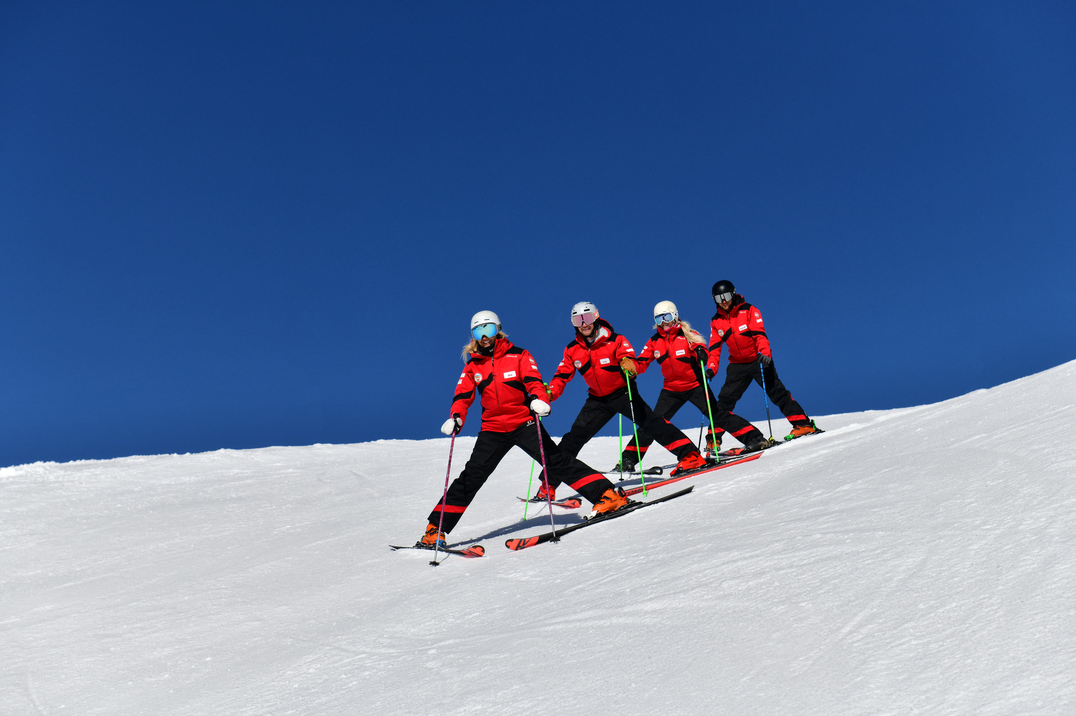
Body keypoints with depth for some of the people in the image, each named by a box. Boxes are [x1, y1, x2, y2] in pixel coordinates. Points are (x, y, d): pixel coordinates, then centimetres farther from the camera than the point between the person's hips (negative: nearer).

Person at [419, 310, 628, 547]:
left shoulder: (518, 356, 1)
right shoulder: (472, 366, 9)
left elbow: (533, 381, -9)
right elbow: (463, 396, 5)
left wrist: (538, 399, -32)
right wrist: (456, 418, -16)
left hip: (524, 424, -2)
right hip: (492, 429, 3)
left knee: (557, 461, -10)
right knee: (471, 477, 0)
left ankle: (608, 494, -7)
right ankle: (436, 529, 5)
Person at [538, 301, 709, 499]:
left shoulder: (615, 341, -13)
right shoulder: (572, 350, -1)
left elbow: (630, 358, -23)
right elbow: (562, 376, 1)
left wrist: (629, 365, -48)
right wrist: (549, 393, -19)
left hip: (623, 392, -3)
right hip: (598, 399, 4)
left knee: (651, 422, -21)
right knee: (574, 437, -1)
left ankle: (690, 455, -19)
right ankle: (549, 483, 4)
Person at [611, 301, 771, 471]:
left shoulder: (688, 335, -6)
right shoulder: (654, 341, 4)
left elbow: (701, 350, -15)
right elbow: (641, 363, 4)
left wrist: (701, 354, -39)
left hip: (695, 385, -3)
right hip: (671, 389, 3)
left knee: (717, 415, -13)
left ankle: (755, 438, -7)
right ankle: (628, 459, 5)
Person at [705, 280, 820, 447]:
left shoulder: (748, 311, -9)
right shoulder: (716, 321, 3)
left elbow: (760, 334, -17)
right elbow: (715, 348, 3)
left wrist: (764, 353, -34)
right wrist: (711, 368, -11)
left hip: (759, 360, -3)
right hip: (737, 364, 3)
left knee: (776, 391, -12)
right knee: (725, 399, -5)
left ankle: (803, 423, -6)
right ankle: (714, 438, -1)